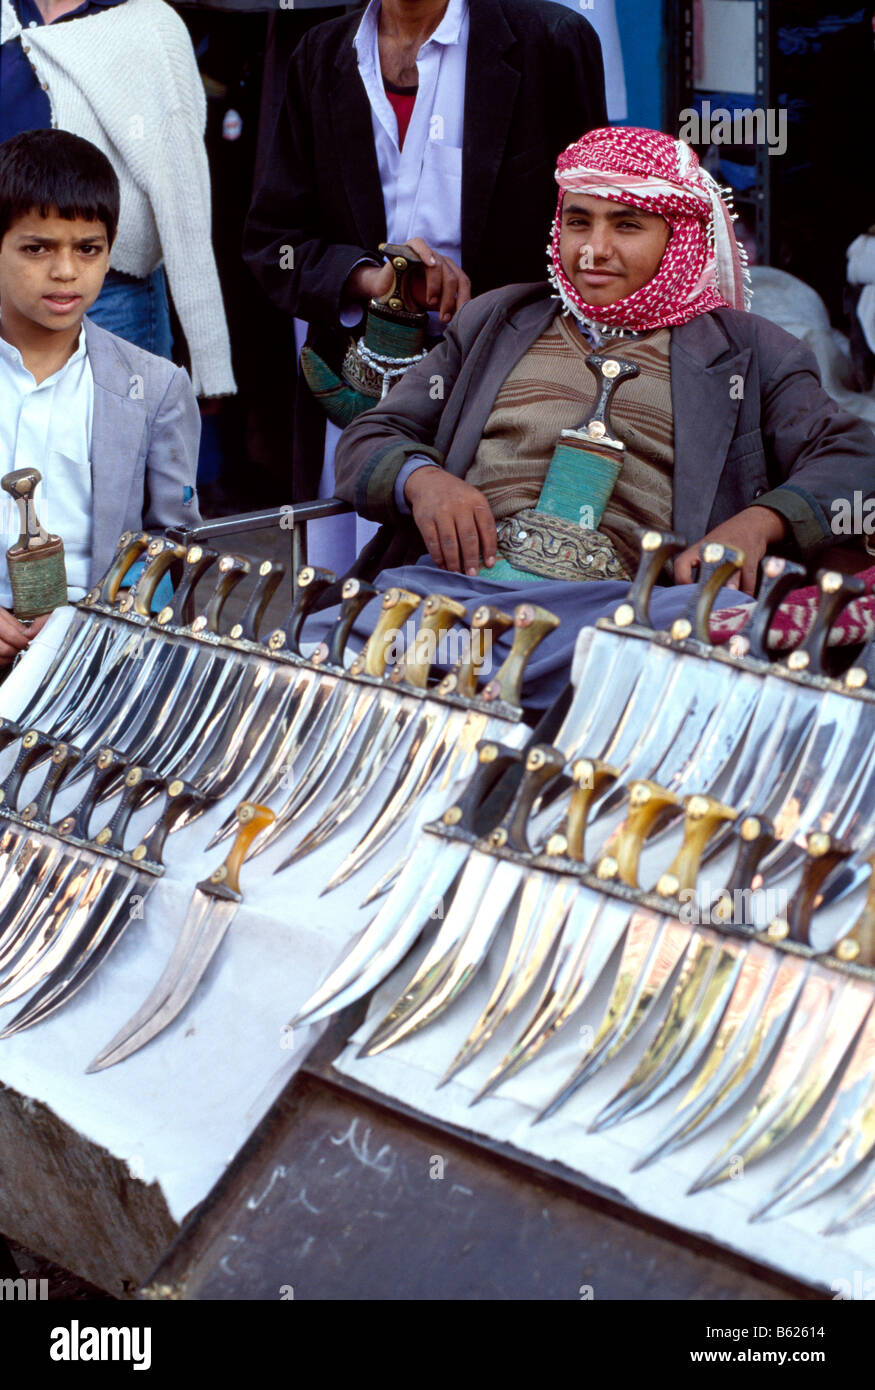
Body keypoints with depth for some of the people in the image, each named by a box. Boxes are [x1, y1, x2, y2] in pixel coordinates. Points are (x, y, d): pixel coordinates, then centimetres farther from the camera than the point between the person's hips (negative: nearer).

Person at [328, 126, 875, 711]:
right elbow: (367, 440, 24)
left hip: (613, 602, 0)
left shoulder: (746, 352, 21)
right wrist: (421, 478, -2)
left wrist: (758, 521, -14)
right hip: (455, 578, 1)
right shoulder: (495, 322, 29)